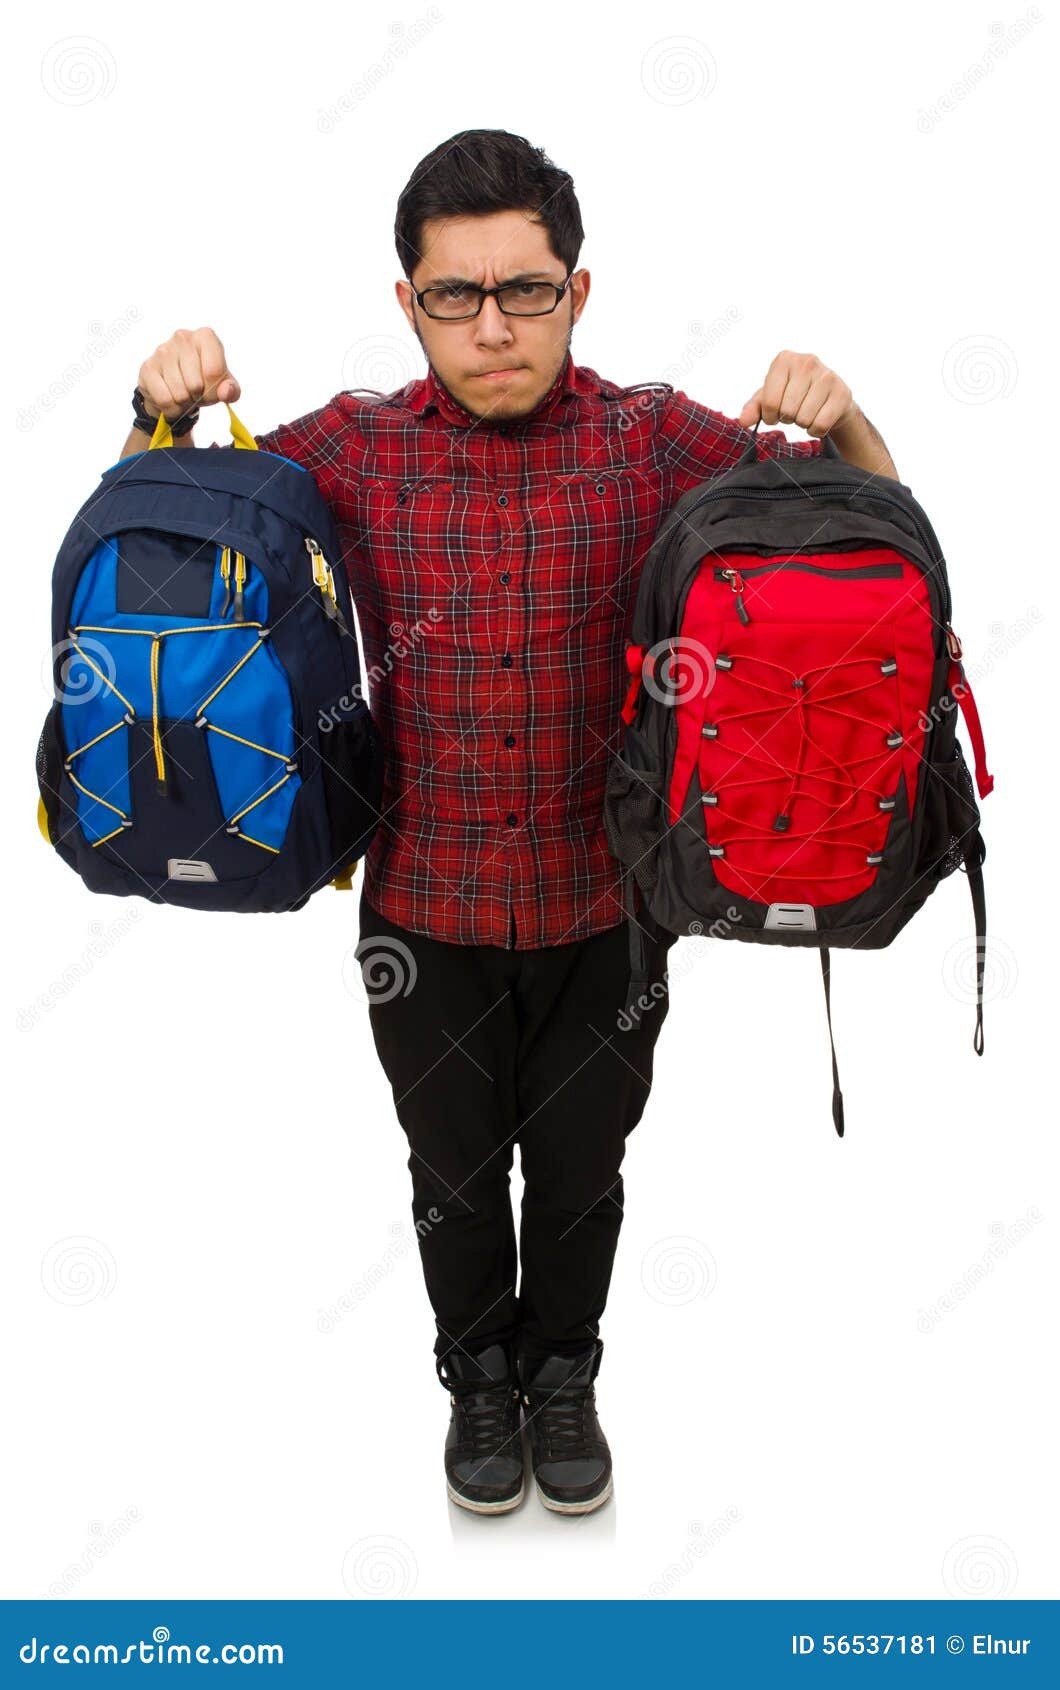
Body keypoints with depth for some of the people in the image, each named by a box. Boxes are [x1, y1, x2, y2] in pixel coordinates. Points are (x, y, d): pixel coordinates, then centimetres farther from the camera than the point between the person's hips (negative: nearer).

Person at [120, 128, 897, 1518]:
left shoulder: (653, 441, -9)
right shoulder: (353, 448, -7)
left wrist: (838, 417, -24)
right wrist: (163, 415, -16)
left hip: (605, 905, 0)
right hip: (425, 910, 0)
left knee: (580, 1169, 20)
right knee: (456, 1172, 20)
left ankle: (564, 1374, 48)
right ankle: (478, 1374, 48)